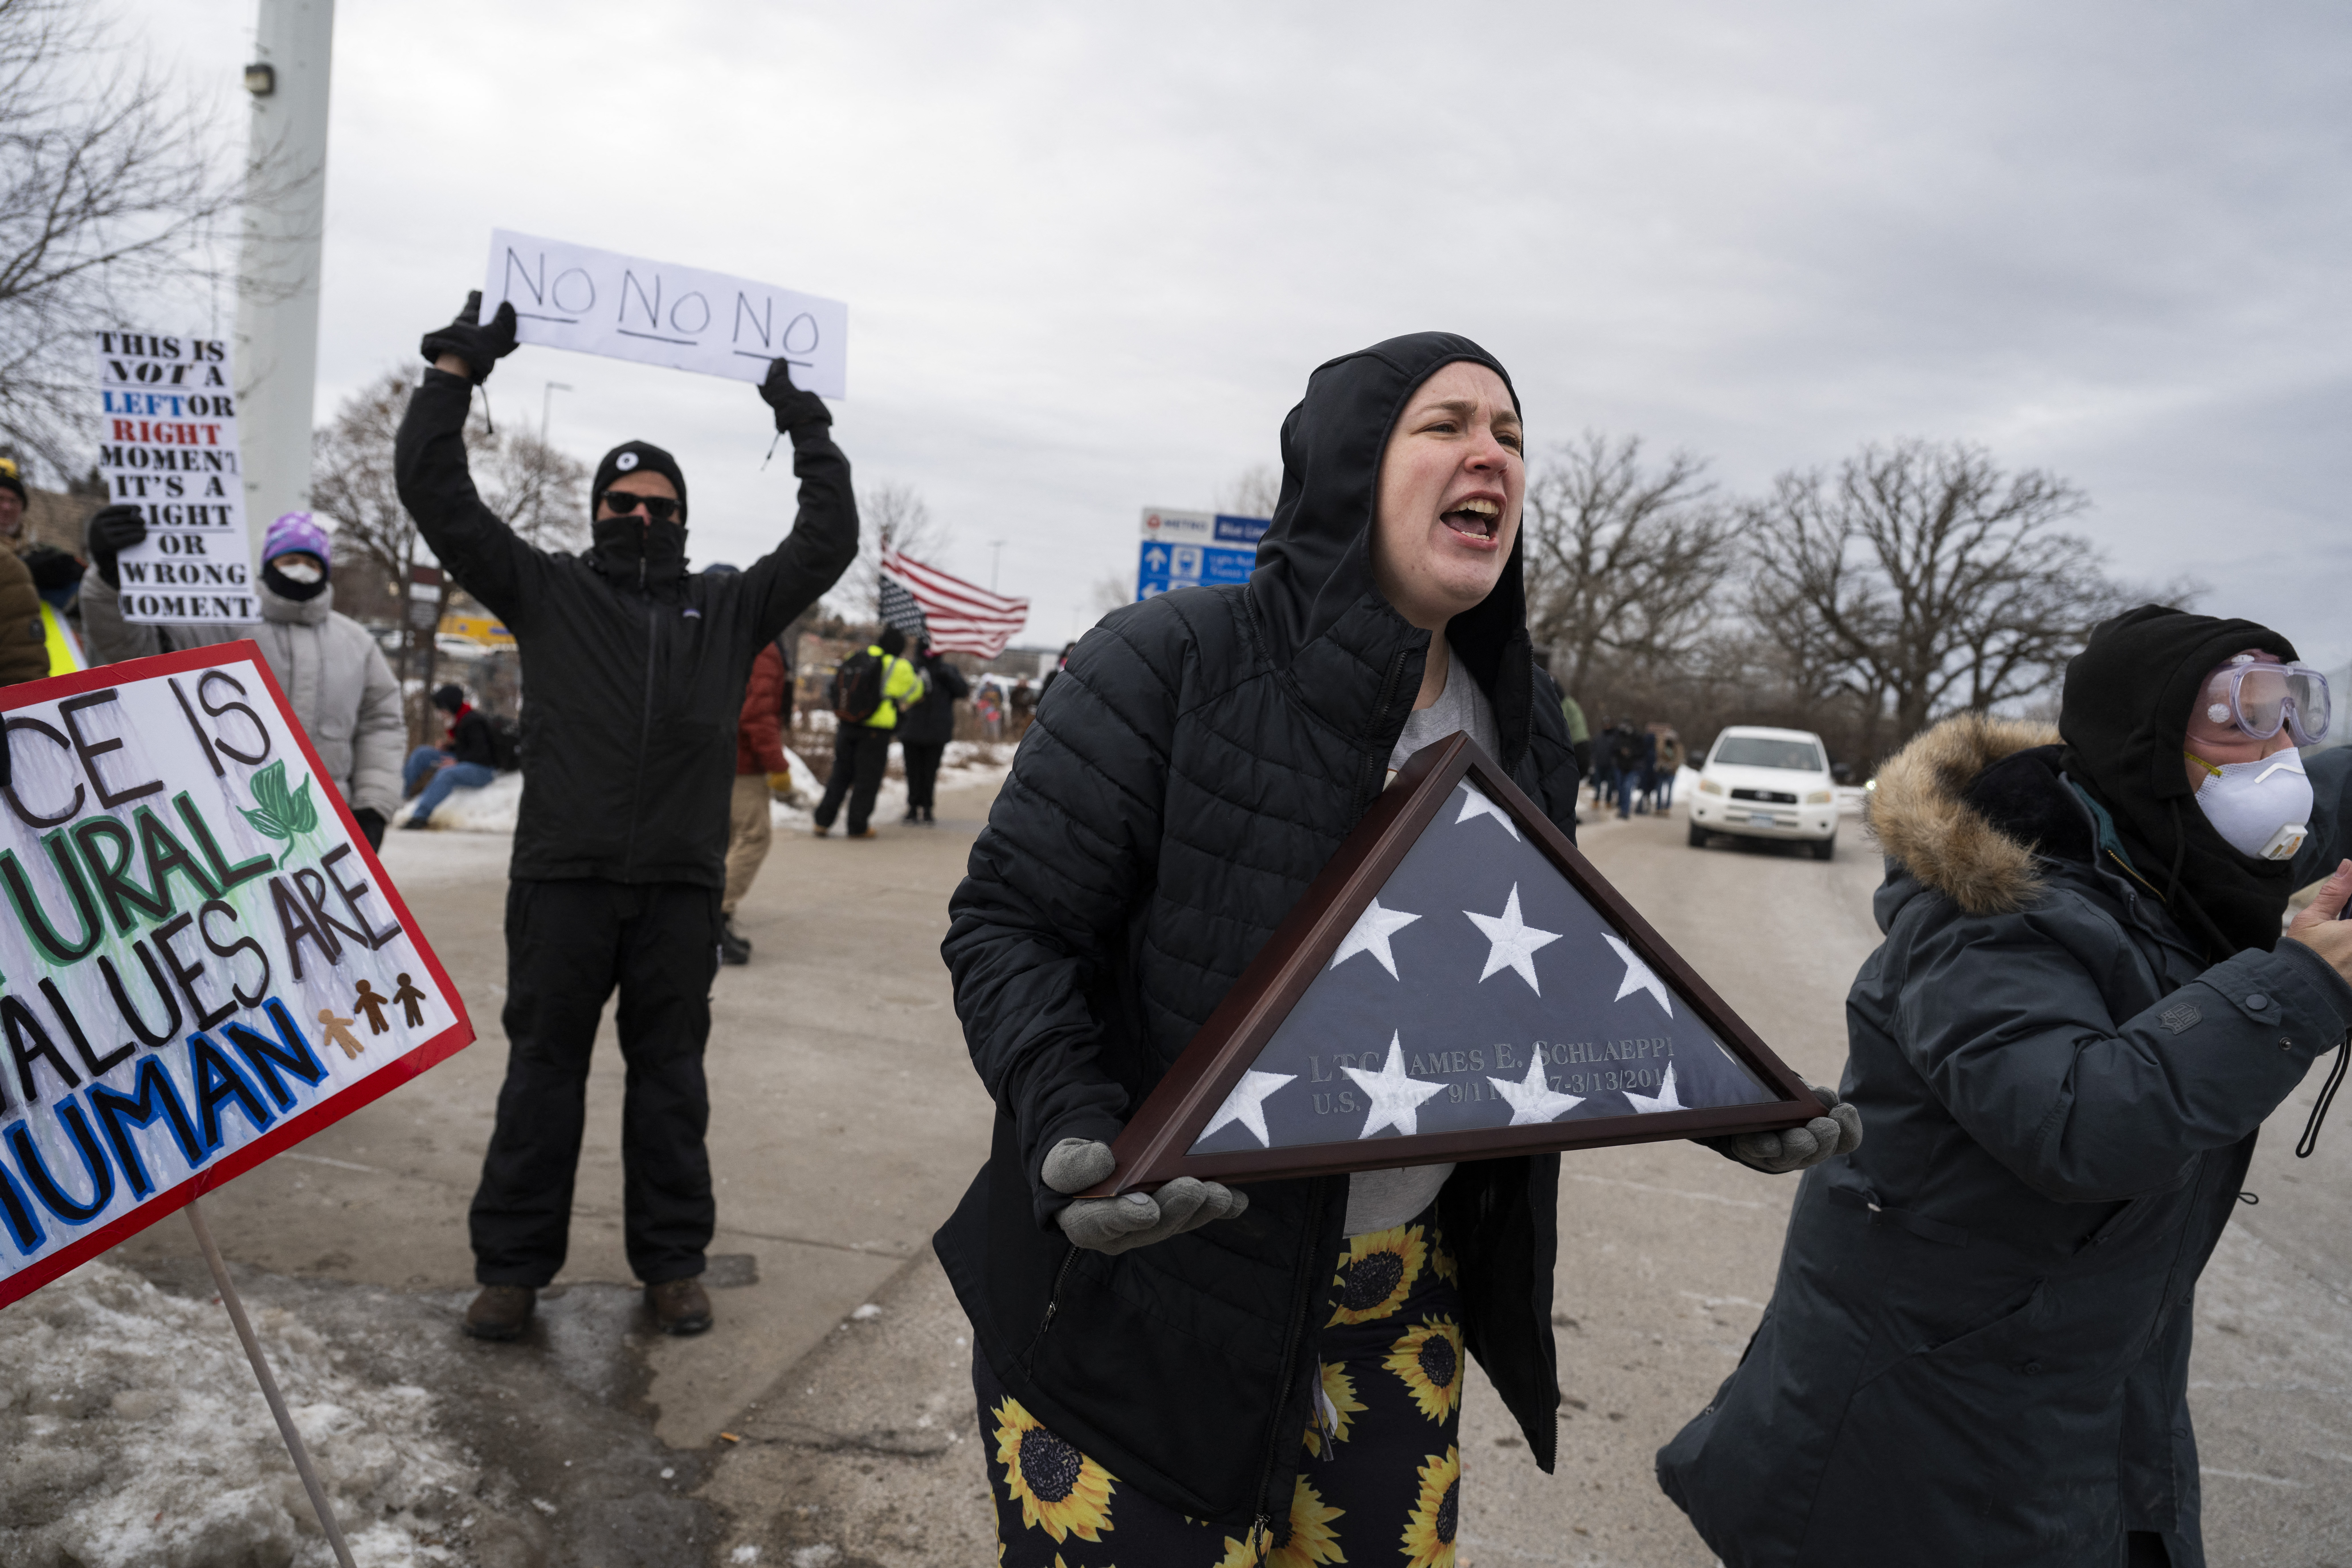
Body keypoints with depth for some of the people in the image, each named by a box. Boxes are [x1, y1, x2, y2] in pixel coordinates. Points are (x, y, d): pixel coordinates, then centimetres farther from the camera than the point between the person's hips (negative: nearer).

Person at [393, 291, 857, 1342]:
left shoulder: (730, 610, 12)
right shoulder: (547, 592, 8)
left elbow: (829, 543, 11)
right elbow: (435, 493, 5)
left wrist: (808, 433, 12)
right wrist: (455, 369, 4)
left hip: (681, 889, 1)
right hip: (561, 880, -1)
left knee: (671, 1077, 10)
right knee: (542, 1072, 7)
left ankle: (672, 1264, 20)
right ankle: (513, 1266, 18)